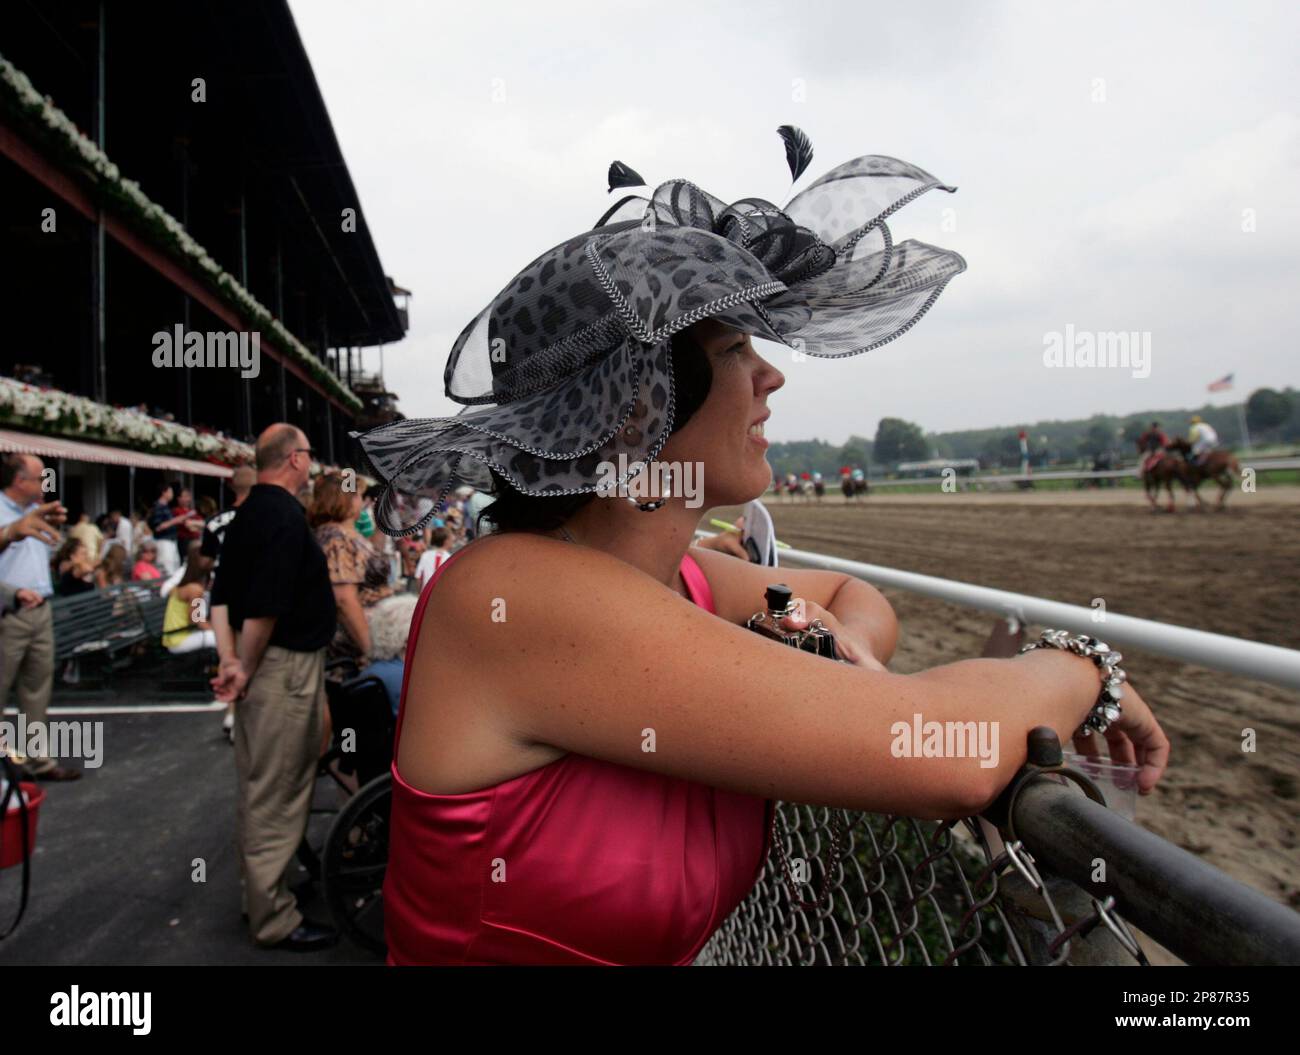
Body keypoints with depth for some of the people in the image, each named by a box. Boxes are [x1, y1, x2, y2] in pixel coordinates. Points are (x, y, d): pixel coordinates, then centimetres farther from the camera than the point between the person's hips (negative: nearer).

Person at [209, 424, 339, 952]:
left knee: (259, 789, 21)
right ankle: (275, 918, 14)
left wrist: (231, 660, 3)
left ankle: (260, 894, 37)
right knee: (277, 794, 1)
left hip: (259, 664, 10)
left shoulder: (247, 513, 12)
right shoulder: (285, 516, -19)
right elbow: (266, 606, -24)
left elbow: (222, 595, 10)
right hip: (284, 665, -10)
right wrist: (249, 666, -12)